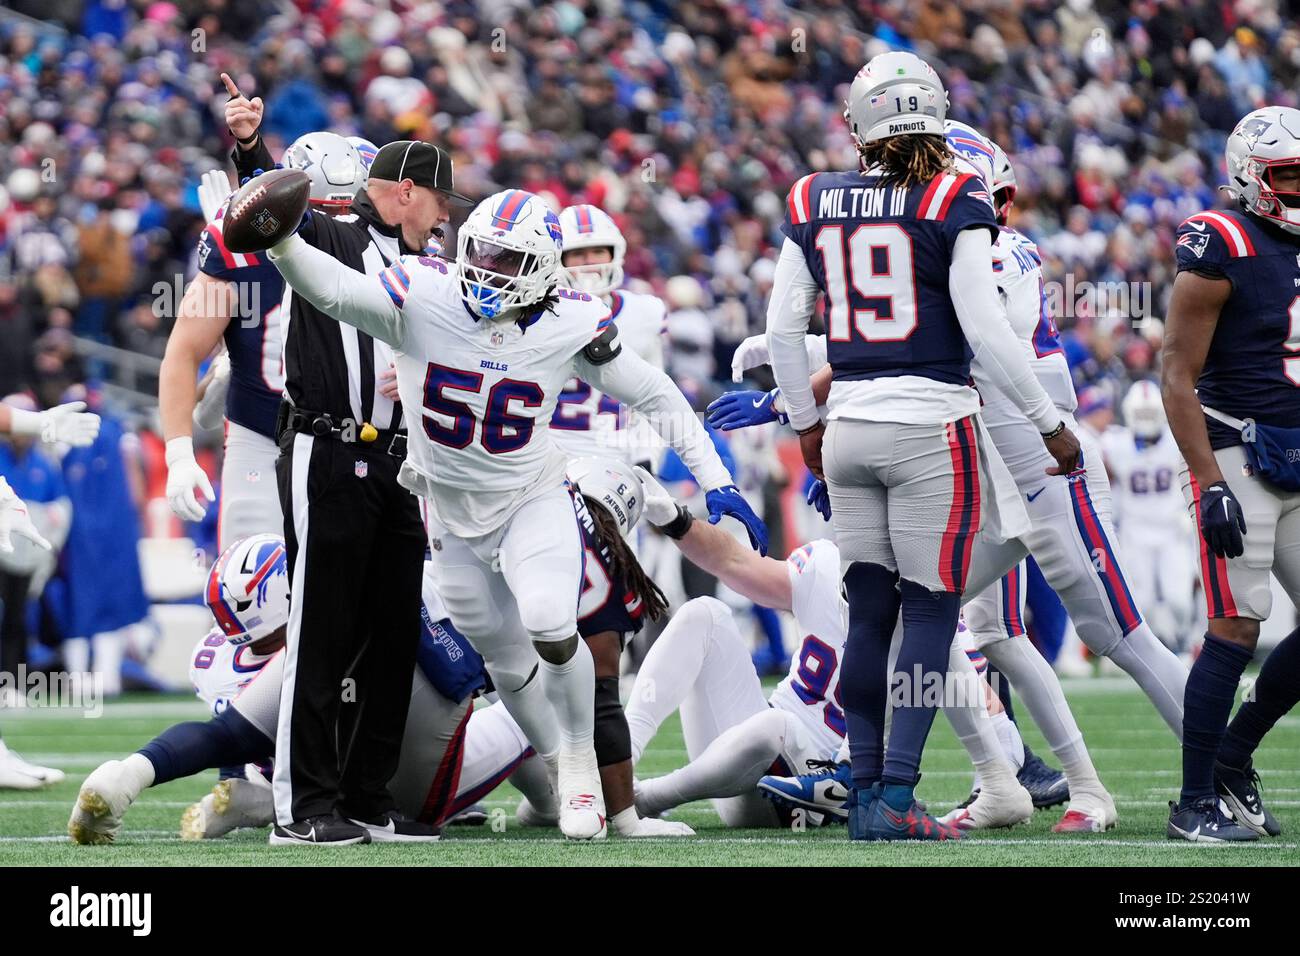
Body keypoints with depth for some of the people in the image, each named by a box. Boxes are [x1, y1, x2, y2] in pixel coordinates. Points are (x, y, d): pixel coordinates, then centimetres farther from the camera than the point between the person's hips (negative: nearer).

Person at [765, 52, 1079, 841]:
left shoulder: (815, 205, 4)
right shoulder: (956, 205, -9)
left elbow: (784, 326, 8)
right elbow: (986, 331, -11)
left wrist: (805, 420, 23)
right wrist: (1051, 423, -1)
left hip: (849, 429, 4)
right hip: (933, 427, -4)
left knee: (869, 613, 11)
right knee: (931, 616, 1)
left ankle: (865, 793, 12)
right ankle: (896, 797, -7)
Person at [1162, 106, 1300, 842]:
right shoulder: (1223, 250, -11)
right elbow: (1178, 378, -13)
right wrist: (1211, 484, -20)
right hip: (1239, 455, -7)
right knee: (1238, 625, -11)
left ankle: (1234, 756, 19)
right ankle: (1197, 801, -5)